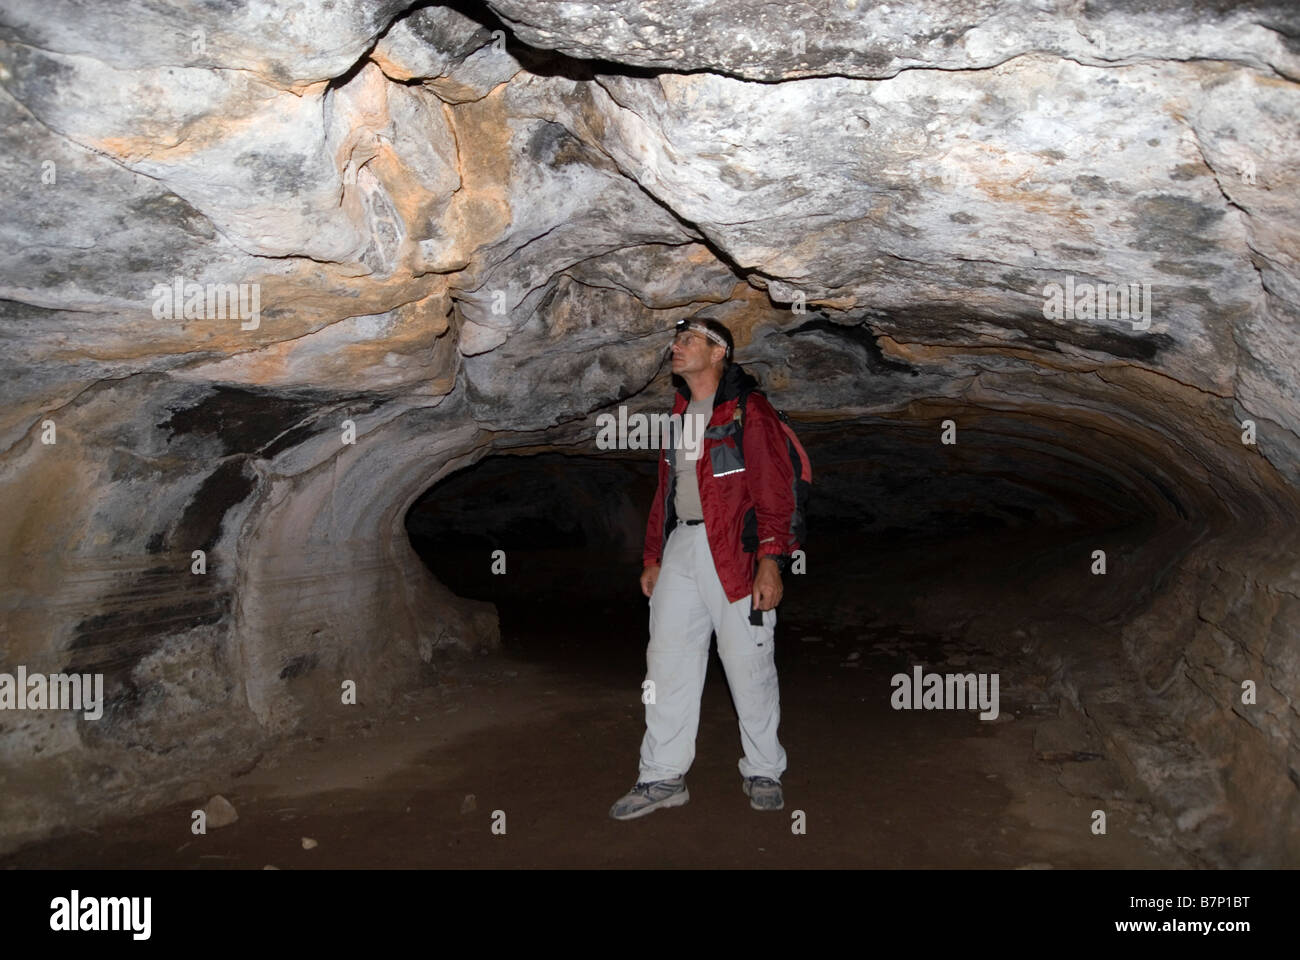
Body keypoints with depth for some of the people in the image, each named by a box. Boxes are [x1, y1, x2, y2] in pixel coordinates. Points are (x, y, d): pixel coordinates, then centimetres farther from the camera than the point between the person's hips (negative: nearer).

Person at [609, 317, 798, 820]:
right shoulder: (678, 415, 18)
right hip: (680, 547, 7)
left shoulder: (750, 411, -5)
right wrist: (652, 557, 17)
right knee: (667, 663, 6)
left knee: (749, 666, 2)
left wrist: (770, 562, -18)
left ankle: (763, 772, 19)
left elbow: (774, 490, -10)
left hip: (734, 552, -6)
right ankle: (662, 777, 16)